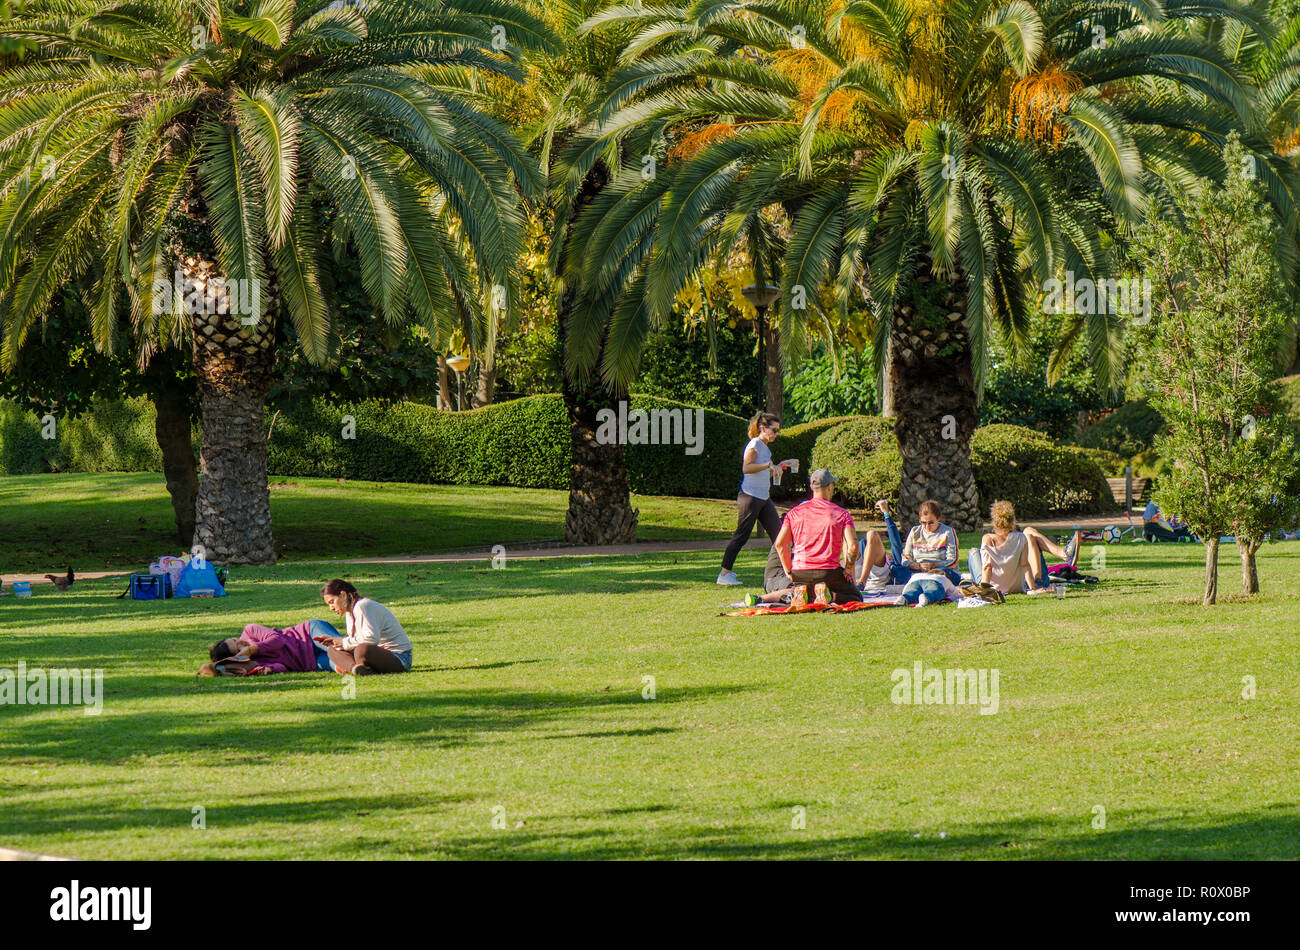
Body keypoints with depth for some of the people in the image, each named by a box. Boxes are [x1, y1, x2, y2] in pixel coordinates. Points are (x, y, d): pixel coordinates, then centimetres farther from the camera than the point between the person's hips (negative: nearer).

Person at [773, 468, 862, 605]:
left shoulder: (795, 512, 10)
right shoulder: (841, 514, 2)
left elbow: (779, 544, 2)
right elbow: (853, 546, -10)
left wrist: (789, 572, 10)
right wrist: (848, 571, 3)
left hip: (799, 573, 3)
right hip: (829, 572, -3)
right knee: (857, 598, 14)